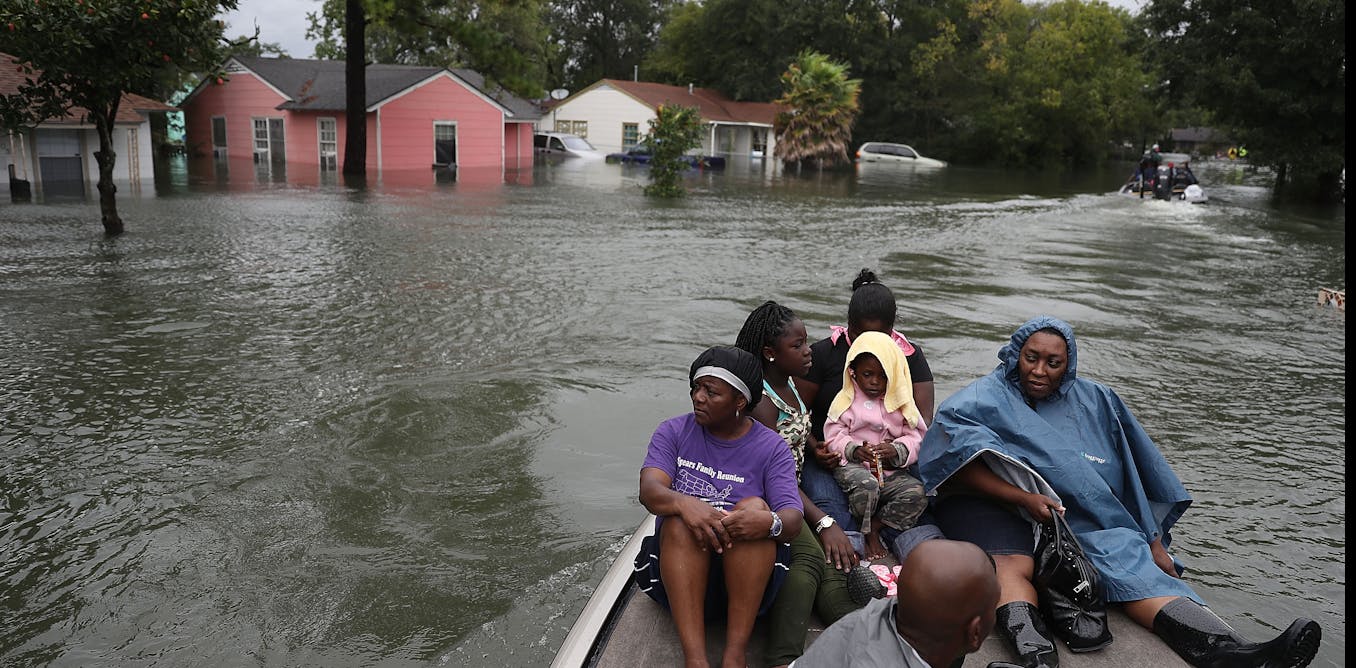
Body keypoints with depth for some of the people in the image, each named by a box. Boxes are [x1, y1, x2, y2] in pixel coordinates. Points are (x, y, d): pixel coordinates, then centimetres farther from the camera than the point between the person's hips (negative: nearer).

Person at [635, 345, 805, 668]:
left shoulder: (771, 447, 1)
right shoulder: (673, 432, 4)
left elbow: (793, 521, -11)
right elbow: (649, 490, -13)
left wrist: (770, 522, -36)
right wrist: (683, 503, -37)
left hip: (748, 570, 0)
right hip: (678, 564, 1)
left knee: (755, 507, -28)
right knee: (680, 519, -29)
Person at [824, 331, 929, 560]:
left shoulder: (900, 404, 11)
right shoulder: (847, 401, 4)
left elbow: (915, 438, 5)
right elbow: (834, 436, -2)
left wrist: (896, 451, -16)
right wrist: (854, 450, -21)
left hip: (890, 470, 3)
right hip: (852, 466, -3)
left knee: (917, 493, -23)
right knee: (866, 485, -36)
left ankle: (876, 526, -7)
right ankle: (867, 532, -6)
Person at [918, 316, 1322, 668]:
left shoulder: (1093, 401, 15)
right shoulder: (985, 399, 2)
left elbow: (1131, 479, 16)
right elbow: (953, 463, -13)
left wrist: (1153, 541, 7)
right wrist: (1023, 497, -23)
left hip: (1077, 516, 3)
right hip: (993, 505, -3)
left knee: (1128, 557, -24)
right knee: (1012, 565, -34)